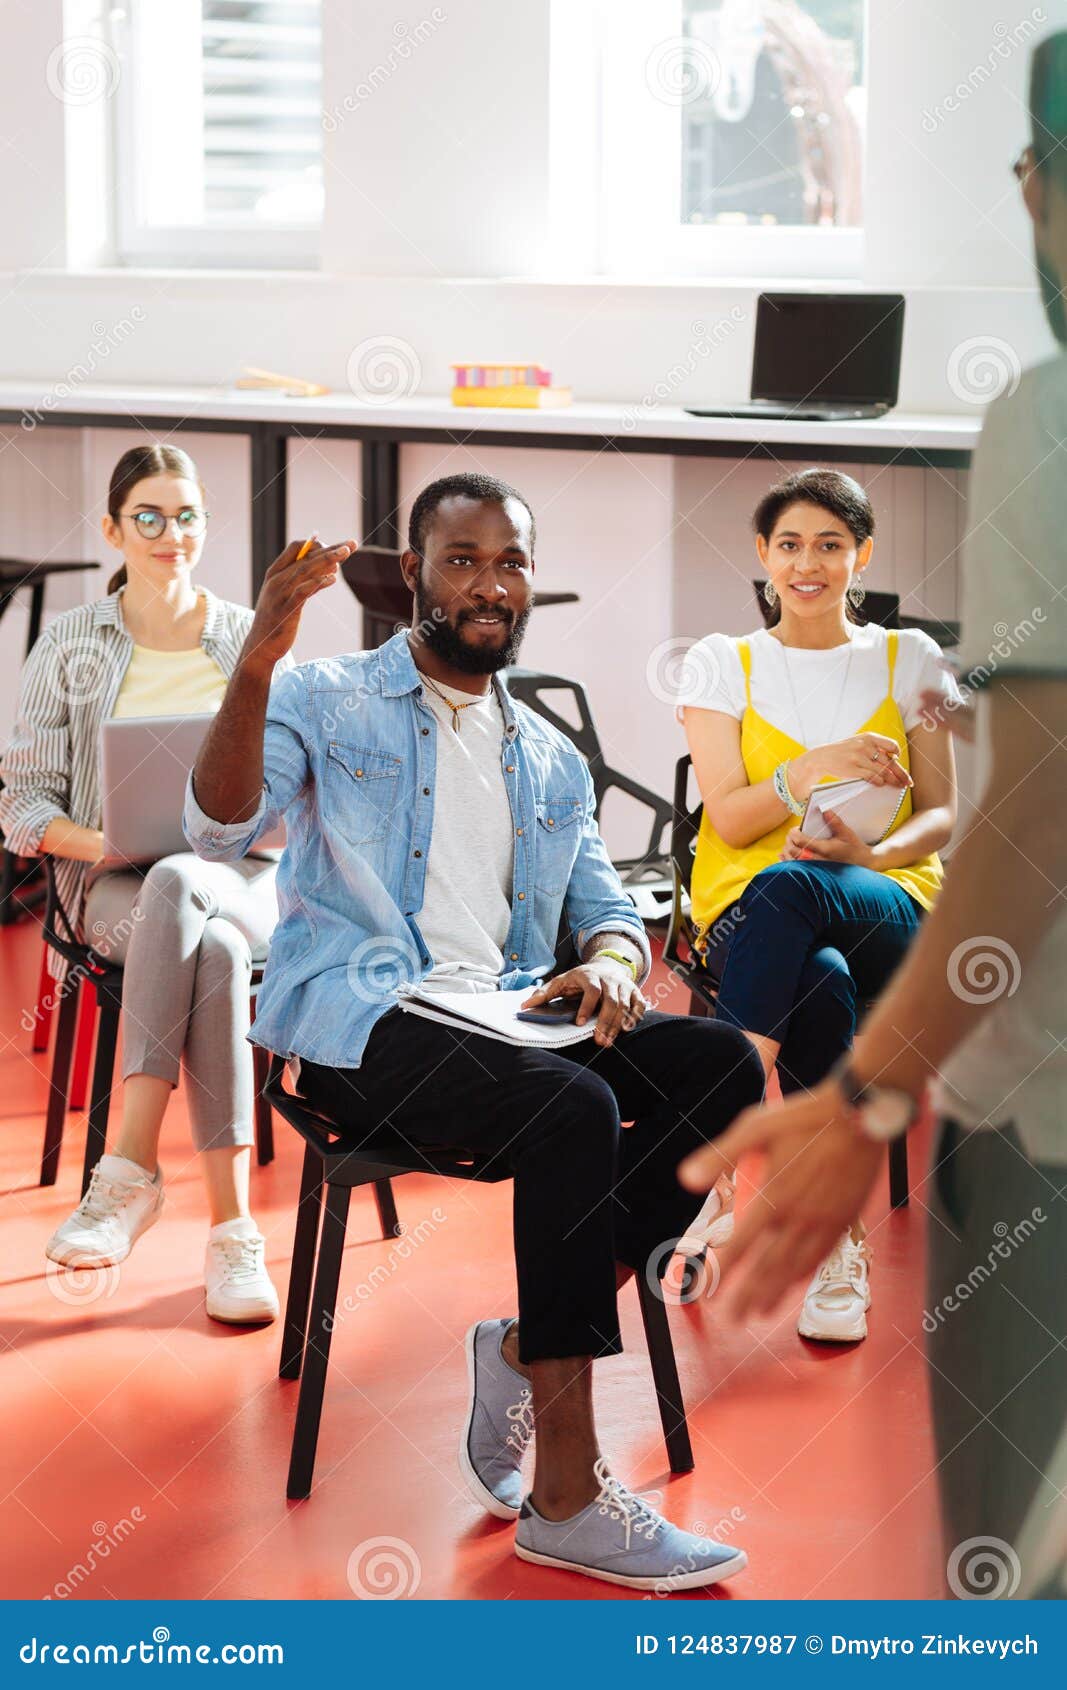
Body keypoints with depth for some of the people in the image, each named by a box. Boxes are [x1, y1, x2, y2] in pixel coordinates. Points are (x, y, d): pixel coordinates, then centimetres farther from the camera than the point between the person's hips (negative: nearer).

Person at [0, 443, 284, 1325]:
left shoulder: (254, 641, 12)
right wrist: (102, 841, -15)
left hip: (240, 880, 1)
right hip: (114, 887, -1)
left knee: (174, 891, -39)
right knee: (211, 952, -38)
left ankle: (131, 1170, -41)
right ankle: (232, 1227, -40)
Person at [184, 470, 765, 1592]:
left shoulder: (552, 761, 25)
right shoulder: (326, 701, 9)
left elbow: (608, 908, 21)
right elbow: (219, 830, -7)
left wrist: (611, 963, -5)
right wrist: (258, 658, -22)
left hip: (501, 1016, 6)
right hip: (356, 1023, -5)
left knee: (722, 1062, -20)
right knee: (574, 1107, -33)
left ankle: (529, 1350, -15)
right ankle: (566, 1495, -30)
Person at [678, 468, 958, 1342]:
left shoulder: (908, 659, 14)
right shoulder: (724, 664, 12)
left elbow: (941, 815, 9)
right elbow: (729, 820, 1)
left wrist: (873, 852, -15)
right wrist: (817, 768, -18)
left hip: (888, 912, 0)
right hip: (745, 910, 1)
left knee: (787, 889, -40)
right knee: (820, 985, -40)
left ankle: (713, 1162, -39)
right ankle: (840, 1245, -32)